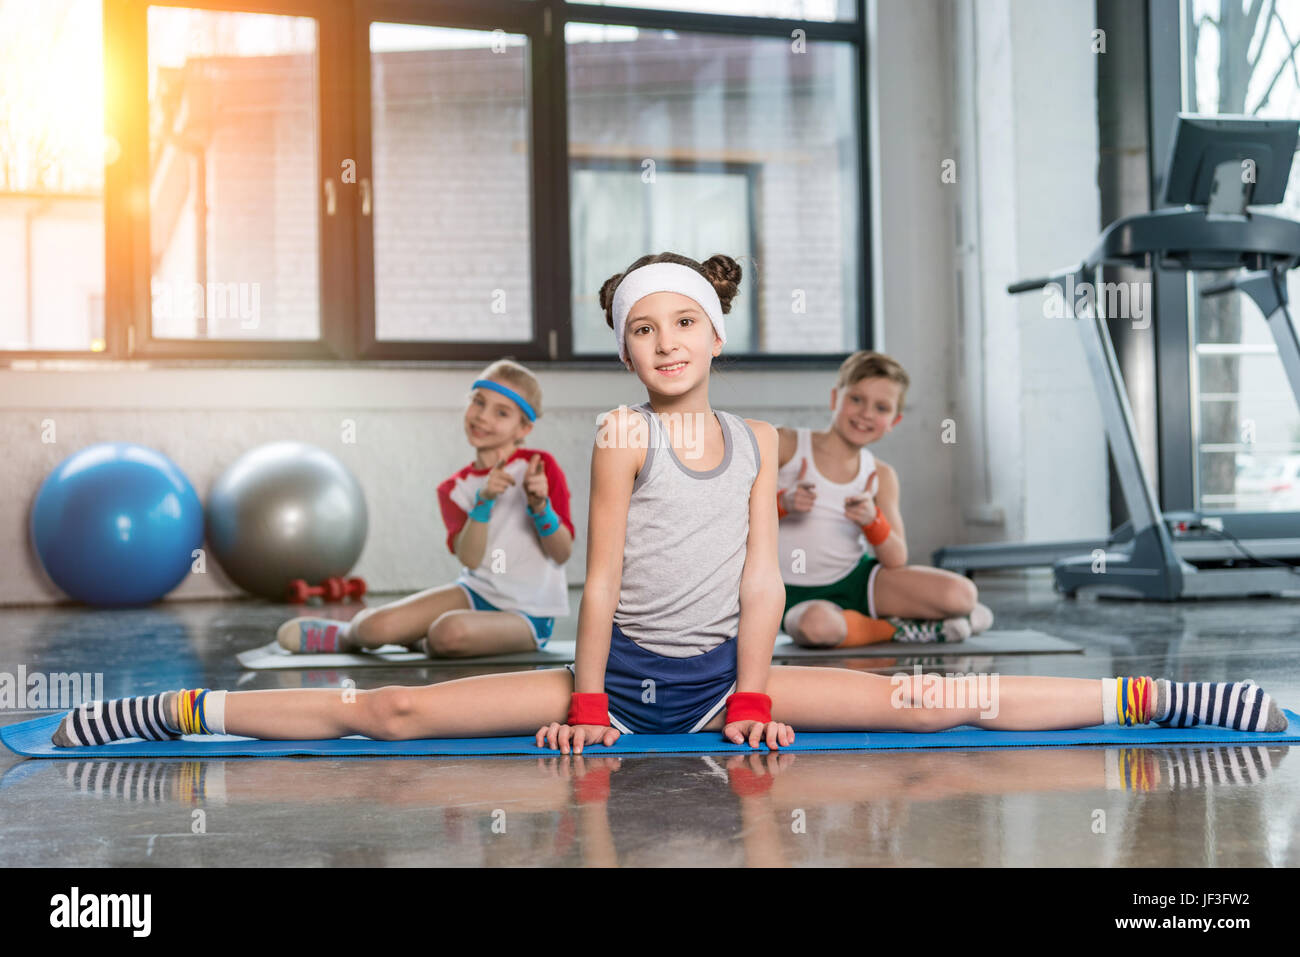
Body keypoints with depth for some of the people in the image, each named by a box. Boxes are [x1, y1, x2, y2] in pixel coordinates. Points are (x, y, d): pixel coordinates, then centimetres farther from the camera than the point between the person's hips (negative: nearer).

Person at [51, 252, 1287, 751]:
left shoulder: (758, 438, 3)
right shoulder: (621, 430, -5)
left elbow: (761, 571, 0)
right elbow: (602, 577, -8)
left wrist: (753, 695, -6)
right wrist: (585, 703, -9)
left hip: (720, 678, 2)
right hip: (624, 676, -2)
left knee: (928, 702, -6)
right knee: (394, 712, -10)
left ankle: (1145, 697, 1)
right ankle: (183, 709, -4)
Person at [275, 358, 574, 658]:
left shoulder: (540, 466, -7)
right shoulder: (455, 489, 3)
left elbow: (562, 554, -8)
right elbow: (470, 558, -14)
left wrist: (539, 506, -26)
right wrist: (483, 500, -27)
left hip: (528, 612, -3)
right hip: (477, 592, 4)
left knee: (451, 631, -35)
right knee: (375, 626, -18)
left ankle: (419, 640, 1)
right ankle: (346, 635, 19)